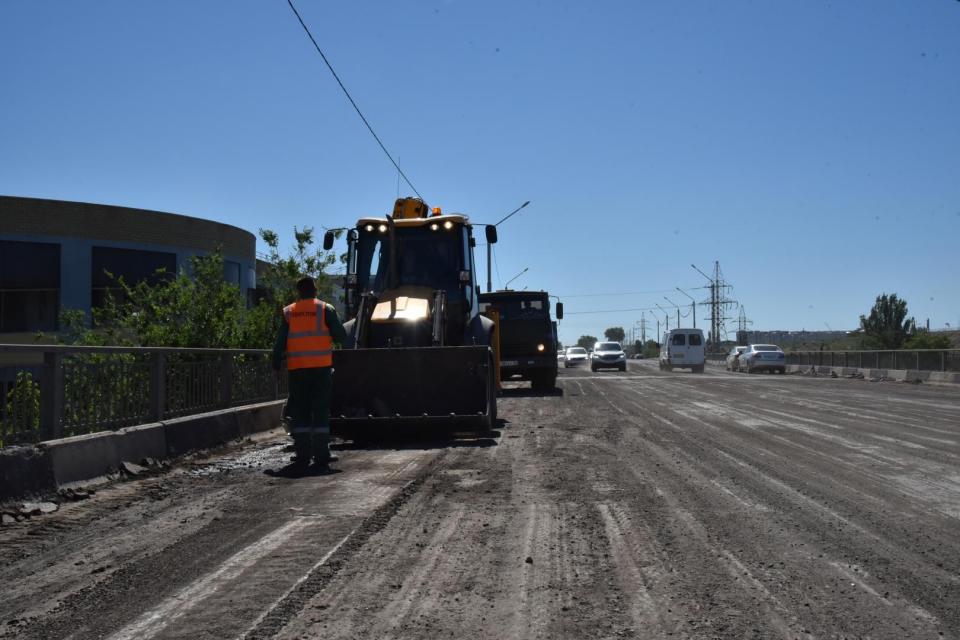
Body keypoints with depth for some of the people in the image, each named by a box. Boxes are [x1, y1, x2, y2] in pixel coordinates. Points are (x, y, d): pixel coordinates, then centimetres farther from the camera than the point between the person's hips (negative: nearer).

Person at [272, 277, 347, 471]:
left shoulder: (288, 312, 6)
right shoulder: (325, 309, 0)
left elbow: (280, 342, 4)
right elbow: (341, 336, -2)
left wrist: (276, 364, 13)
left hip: (297, 369, 2)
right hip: (321, 367, -1)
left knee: (300, 412, 9)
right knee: (321, 411, 2)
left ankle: (302, 455, 7)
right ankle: (321, 456, -2)